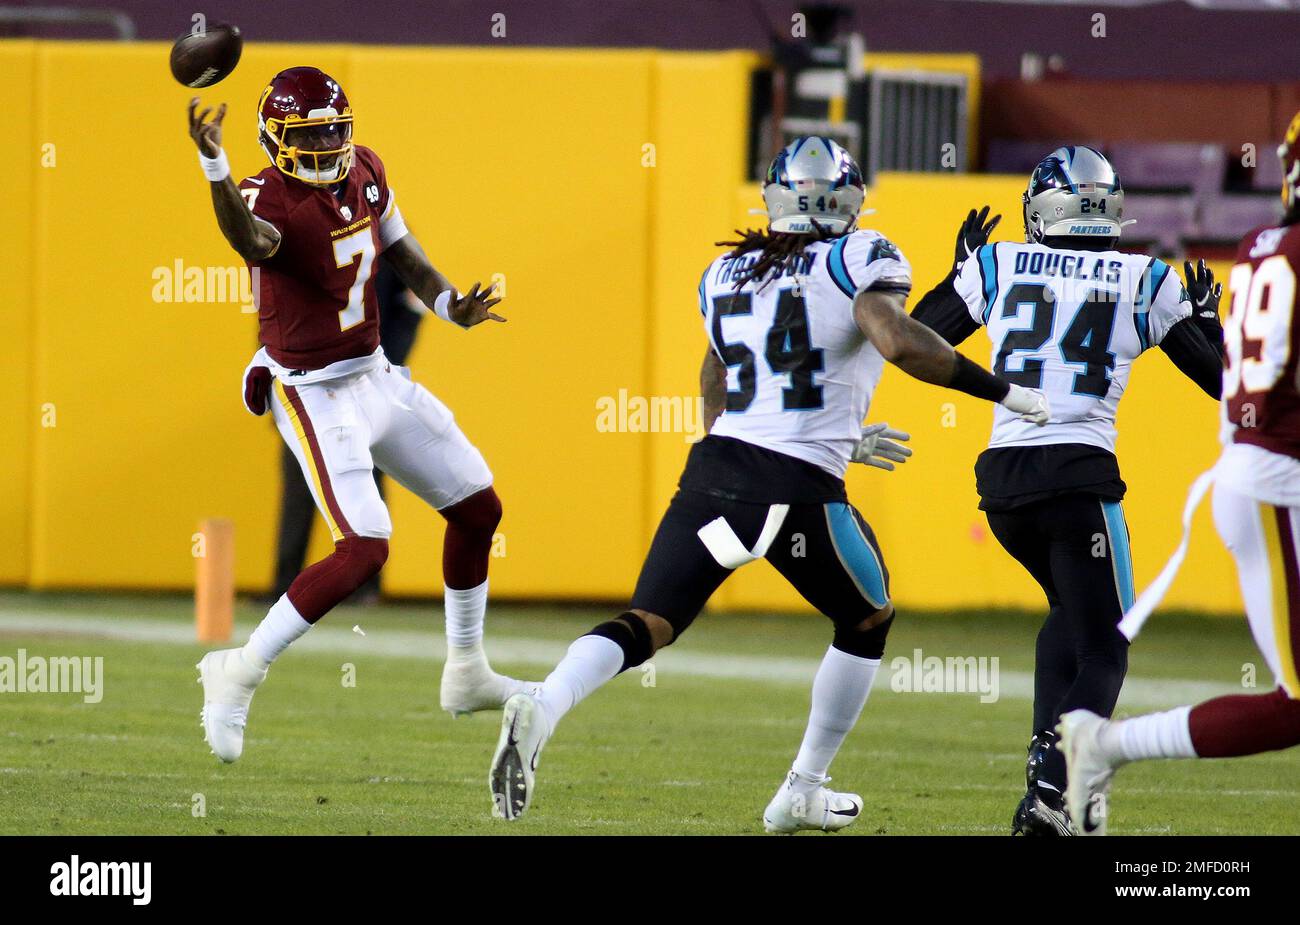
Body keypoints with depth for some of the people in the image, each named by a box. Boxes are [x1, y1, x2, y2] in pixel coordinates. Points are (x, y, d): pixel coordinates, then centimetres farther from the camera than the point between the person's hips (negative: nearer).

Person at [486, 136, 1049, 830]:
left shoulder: (726, 273, 18)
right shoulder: (861, 260, -1)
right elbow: (900, 342, -20)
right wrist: (1005, 393, -12)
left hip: (714, 466, 4)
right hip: (798, 489, -4)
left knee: (646, 626, 4)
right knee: (868, 619, 22)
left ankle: (541, 708, -26)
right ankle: (801, 795, 24)